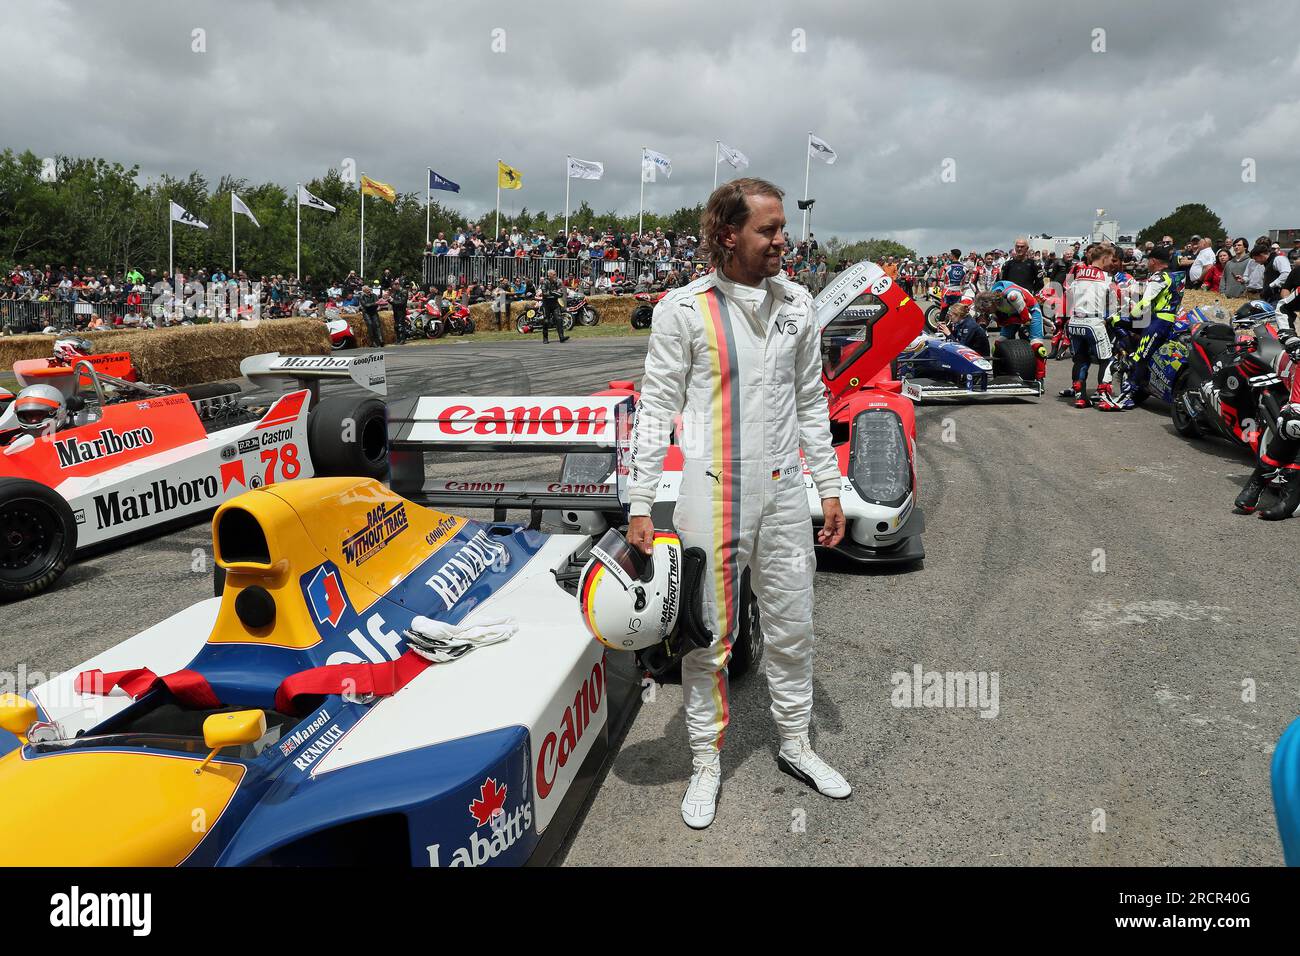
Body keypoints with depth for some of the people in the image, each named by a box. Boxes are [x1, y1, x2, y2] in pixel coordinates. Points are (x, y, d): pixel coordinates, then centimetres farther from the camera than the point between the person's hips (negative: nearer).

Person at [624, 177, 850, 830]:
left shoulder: (797, 305, 6)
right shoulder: (684, 308, -8)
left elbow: (811, 403, 13)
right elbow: (656, 409, -7)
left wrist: (830, 488, 11)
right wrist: (640, 506, -10)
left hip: (784, 490, 4)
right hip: (711, 491, -4)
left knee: (791, 629, 15)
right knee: (709, 635, 6)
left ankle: (795, 744, 34)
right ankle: (706, 761, 24)